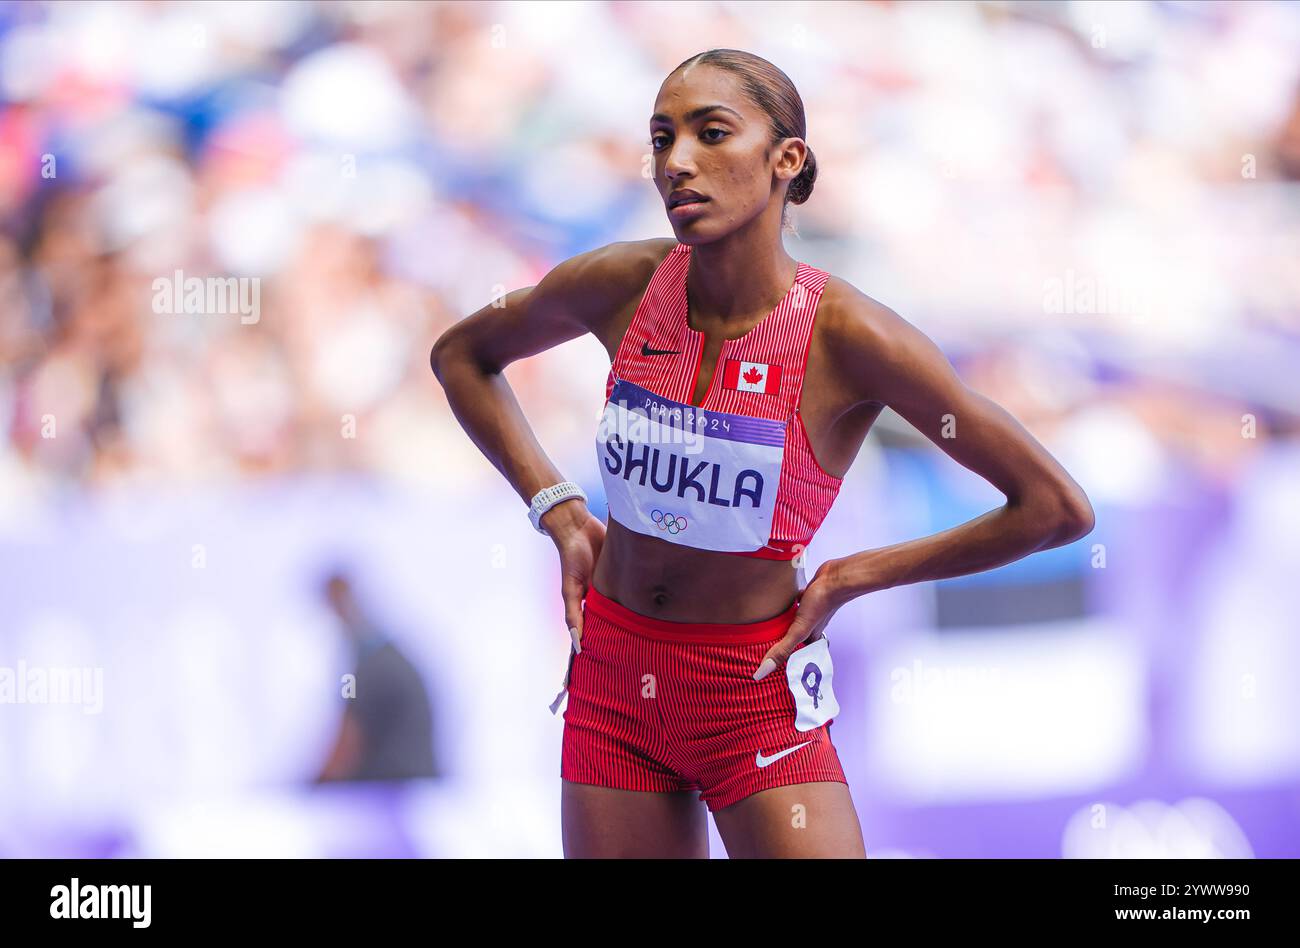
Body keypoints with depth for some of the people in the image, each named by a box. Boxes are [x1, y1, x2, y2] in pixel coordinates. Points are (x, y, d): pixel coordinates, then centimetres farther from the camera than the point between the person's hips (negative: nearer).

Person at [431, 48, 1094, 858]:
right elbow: (461, 355, 16)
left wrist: (848, 578, -10)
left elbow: (1059, 508, -16)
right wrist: (557, 511, 4)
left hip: (757, 700, -4)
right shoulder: (622, 286, -7)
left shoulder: (846, 335, -18)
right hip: (613, 688, 4)